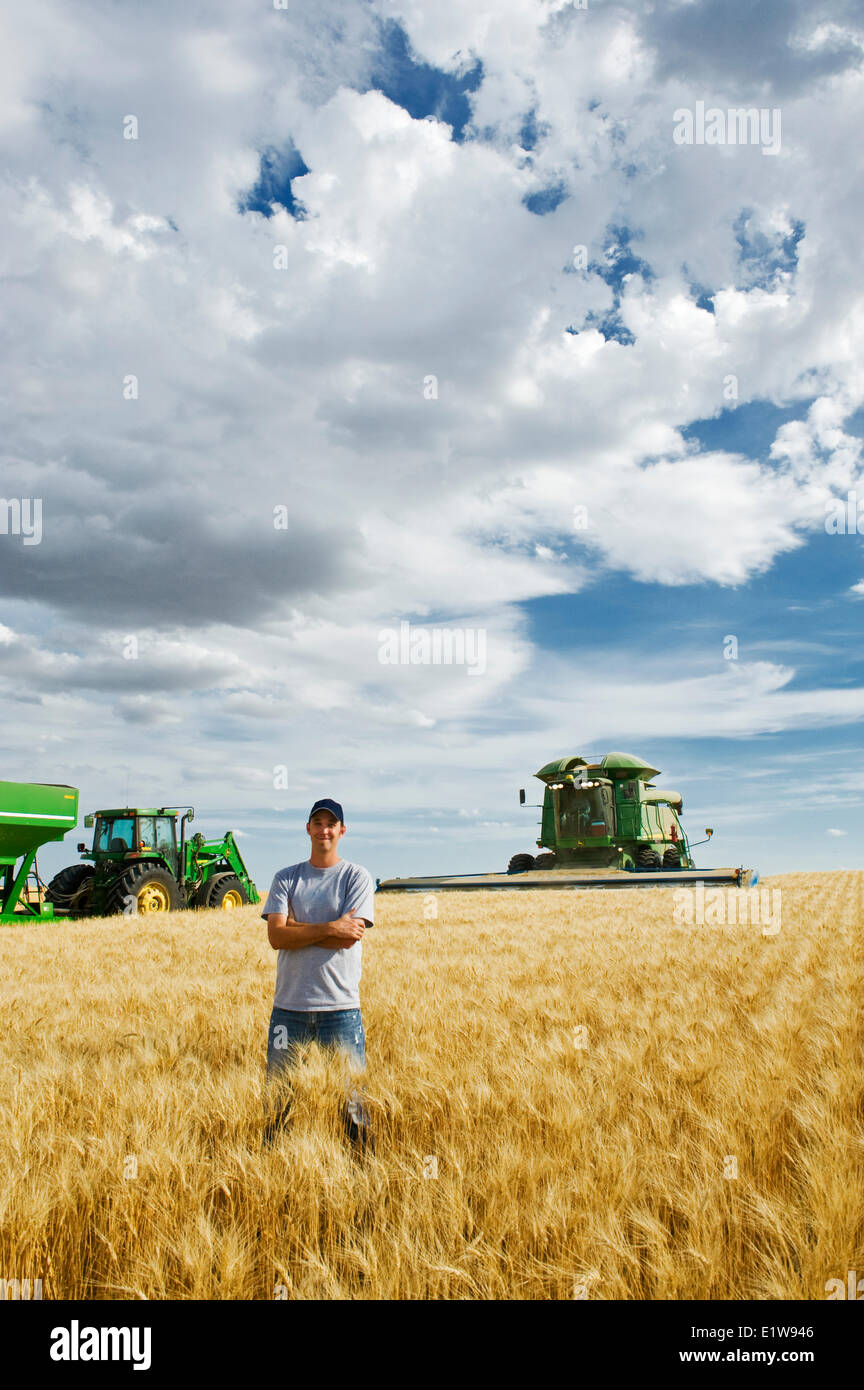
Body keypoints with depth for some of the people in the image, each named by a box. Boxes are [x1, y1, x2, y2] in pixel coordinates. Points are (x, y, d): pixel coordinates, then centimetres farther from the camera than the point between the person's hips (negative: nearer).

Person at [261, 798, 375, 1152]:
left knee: (350, 1092, 2)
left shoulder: (357, 877, 3)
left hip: (341, 1006, -2)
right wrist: (329, 928, -12)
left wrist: (297, 930, -6)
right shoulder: (286, 878, 9)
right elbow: (276, 936, -5)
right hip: (289, 1004, 2)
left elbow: (350, 937, -11)